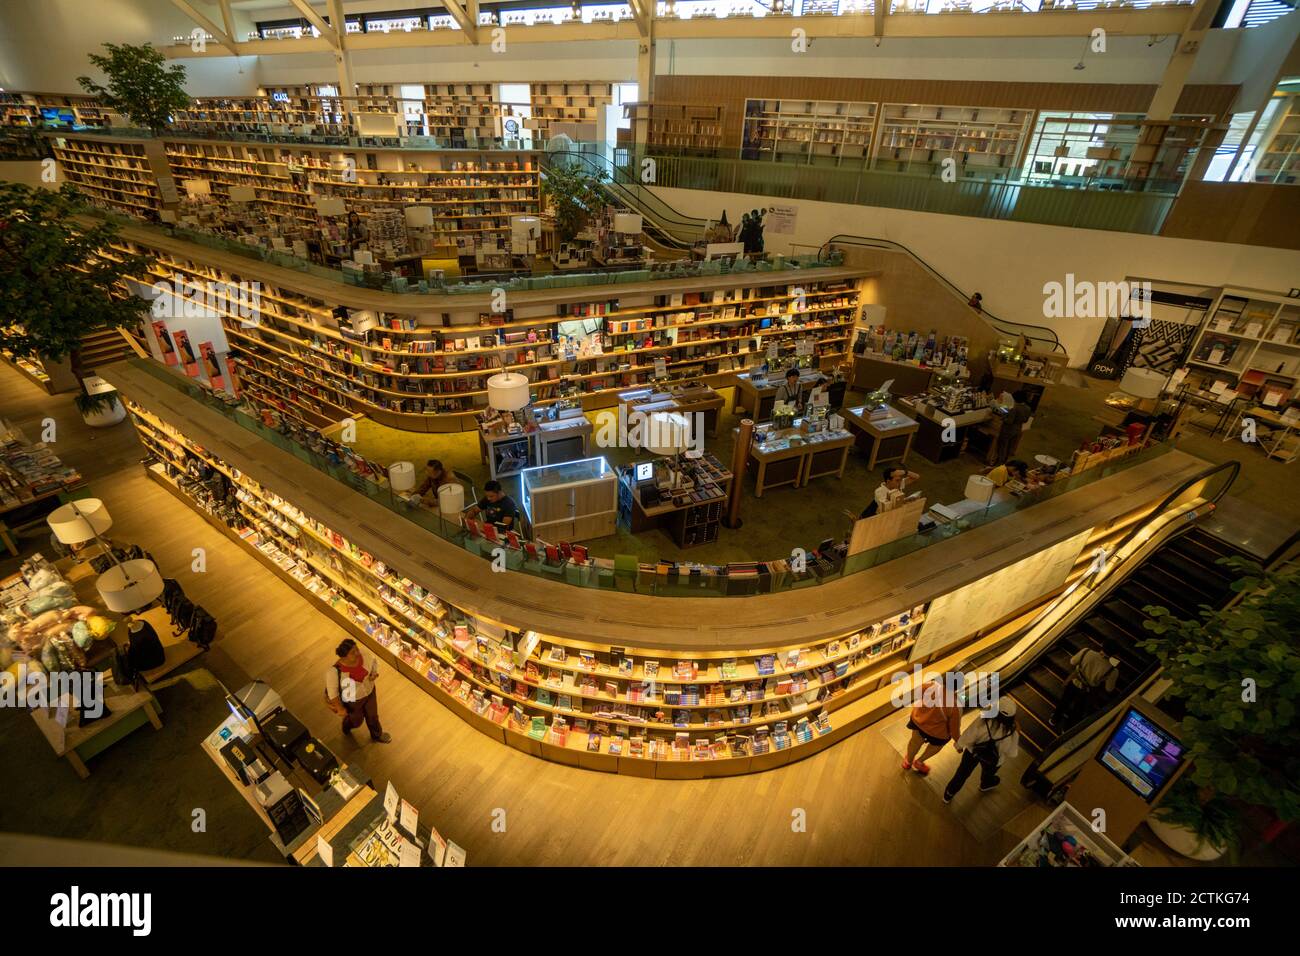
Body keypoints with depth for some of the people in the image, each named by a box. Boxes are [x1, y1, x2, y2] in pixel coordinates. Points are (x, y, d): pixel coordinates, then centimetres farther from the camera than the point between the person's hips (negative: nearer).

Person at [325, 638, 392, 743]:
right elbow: (332, 692, -22)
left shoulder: (363, 654, -26)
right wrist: (340, 708, -15)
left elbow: (374, 661, -3)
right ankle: (346, 726, 63)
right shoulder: (334, 671, -37)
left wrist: (375, 673, -19)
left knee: (372, 715, 27)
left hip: (370, 692, 3)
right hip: (352, 701, -3)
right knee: (357, 721, 26)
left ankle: (377, 735, 57)